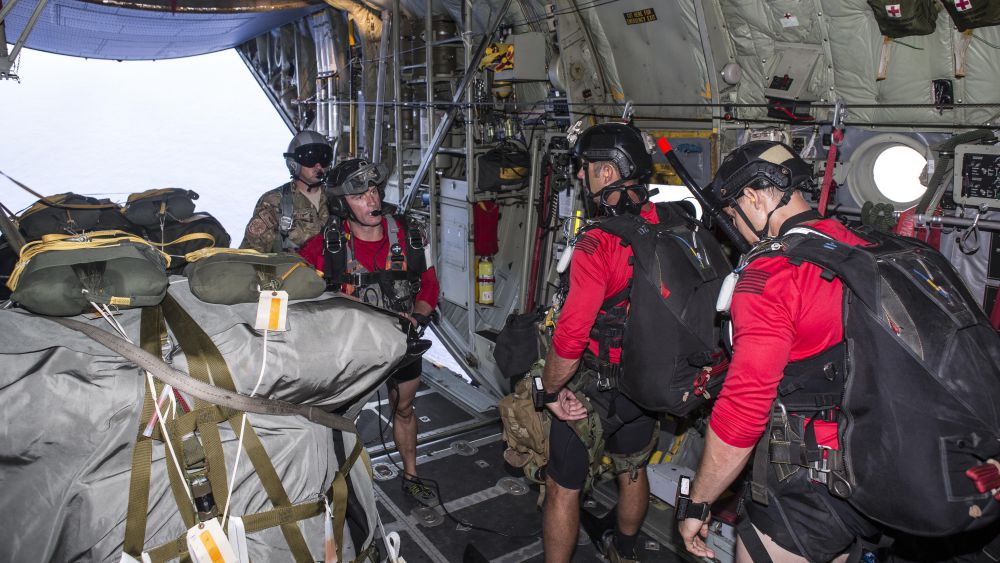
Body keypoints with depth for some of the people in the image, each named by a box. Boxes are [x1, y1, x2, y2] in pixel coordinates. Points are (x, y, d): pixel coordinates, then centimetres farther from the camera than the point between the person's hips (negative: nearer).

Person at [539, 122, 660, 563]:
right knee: (633, 472, 29)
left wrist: (551, 393, -14)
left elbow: (569, 338, -30)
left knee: (563, 489, 11)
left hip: (593, 390, -7)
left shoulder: (598, 246, -27)